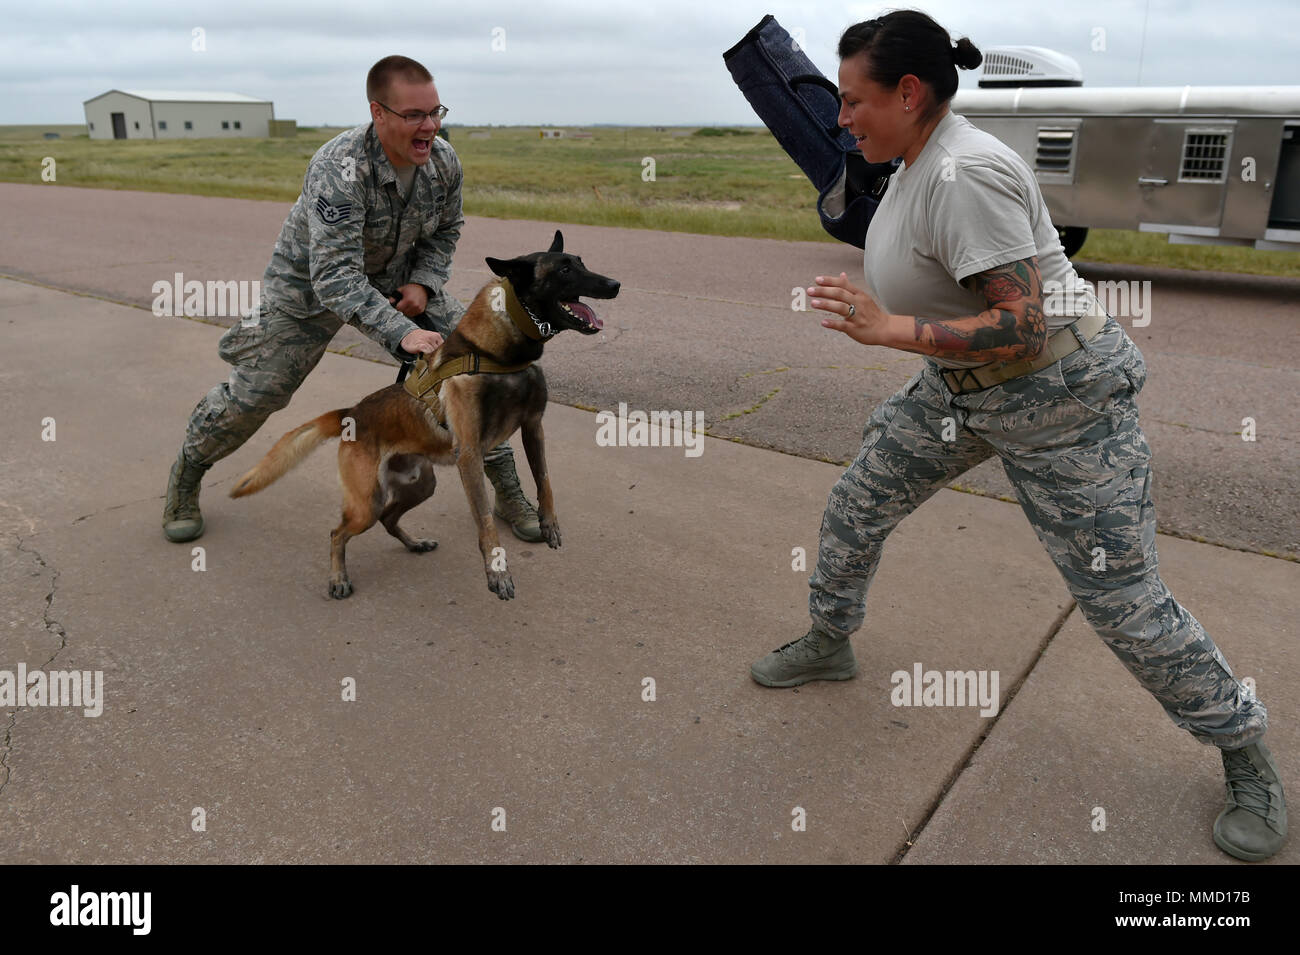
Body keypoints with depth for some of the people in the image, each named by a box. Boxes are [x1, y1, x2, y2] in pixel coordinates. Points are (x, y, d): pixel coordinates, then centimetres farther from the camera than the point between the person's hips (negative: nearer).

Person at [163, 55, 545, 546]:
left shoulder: (444, 161, -18)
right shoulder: (339, 169, -36)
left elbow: (446, 229, 3)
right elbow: (336, 279, -41)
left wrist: (423, 283, -13)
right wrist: (403, 334, -50)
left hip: (398, 275, 5)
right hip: (311, 281, -4)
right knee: (255, 392, 1)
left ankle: (506, 488, 5)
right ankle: (186, 473, 31)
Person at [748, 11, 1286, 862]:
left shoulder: (965, 173, -26)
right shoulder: (919, 162, 3)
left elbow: (1024, 325, -30)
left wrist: (891, 329, -30)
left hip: (1060, 399, -9)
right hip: (961, 388, 9)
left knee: (1124, 602, -1)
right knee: (856, 508, 13)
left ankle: (1246, 755, 23)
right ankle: (828, 646, 37)